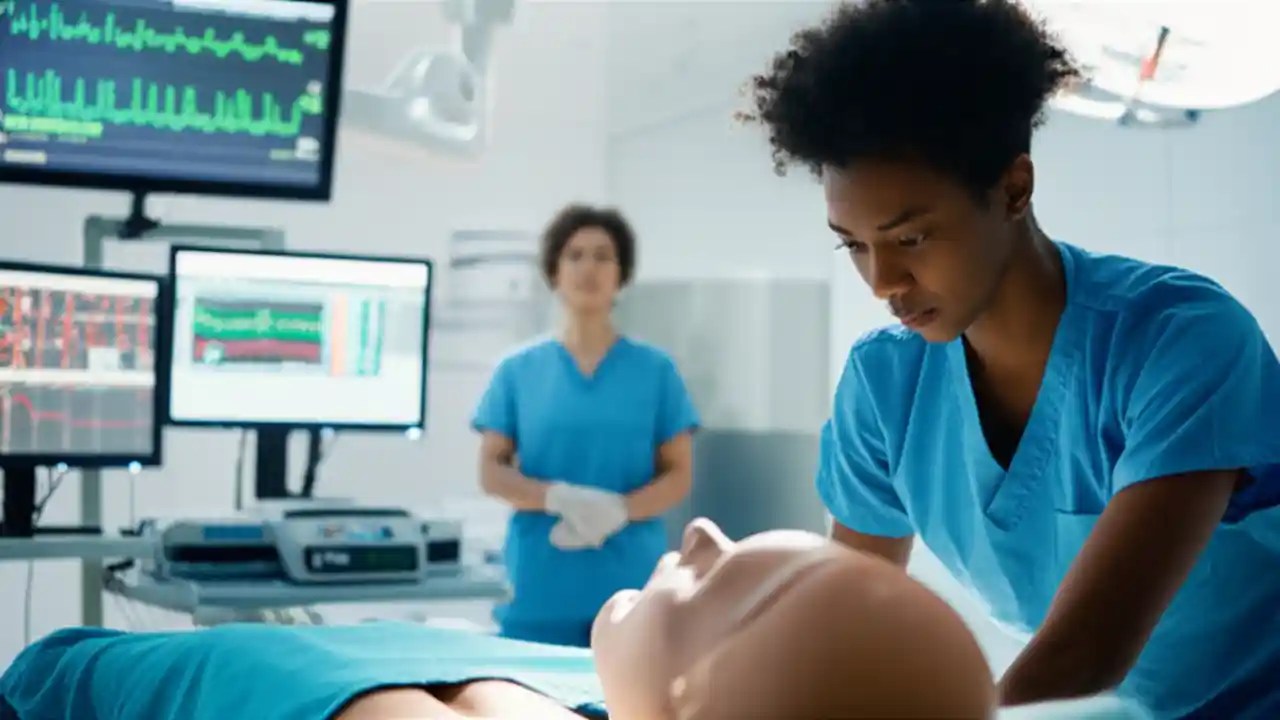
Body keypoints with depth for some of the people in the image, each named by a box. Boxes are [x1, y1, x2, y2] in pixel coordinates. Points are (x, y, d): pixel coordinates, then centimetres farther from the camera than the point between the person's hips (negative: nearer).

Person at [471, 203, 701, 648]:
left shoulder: (655, 370, 6)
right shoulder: (518, 370, 8)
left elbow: (679, 474, 5)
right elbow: (491, 471, 5)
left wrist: (620, 510, -14)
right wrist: (559, 498, -14)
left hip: (631, 587, 0)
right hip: (539, 589, 0)